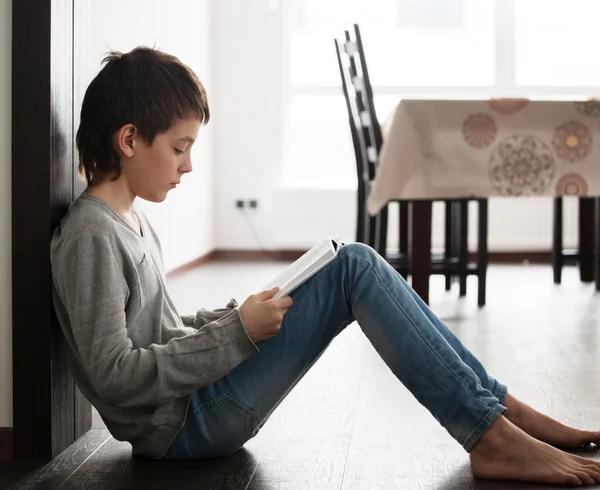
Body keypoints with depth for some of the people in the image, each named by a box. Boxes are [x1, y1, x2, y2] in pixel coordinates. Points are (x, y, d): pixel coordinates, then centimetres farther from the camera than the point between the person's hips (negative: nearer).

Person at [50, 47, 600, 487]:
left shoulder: (129, 218, 14)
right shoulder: (90, 234, -16)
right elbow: (115, 376, -21)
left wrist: (239, 315, 4)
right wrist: (237, 331, -18)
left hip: (196, 400, 9)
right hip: (180, 427, -9)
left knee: (354, 265, 2)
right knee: (353, 267, -16)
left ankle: (497, 406, 2)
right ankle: (491, 436, -14)